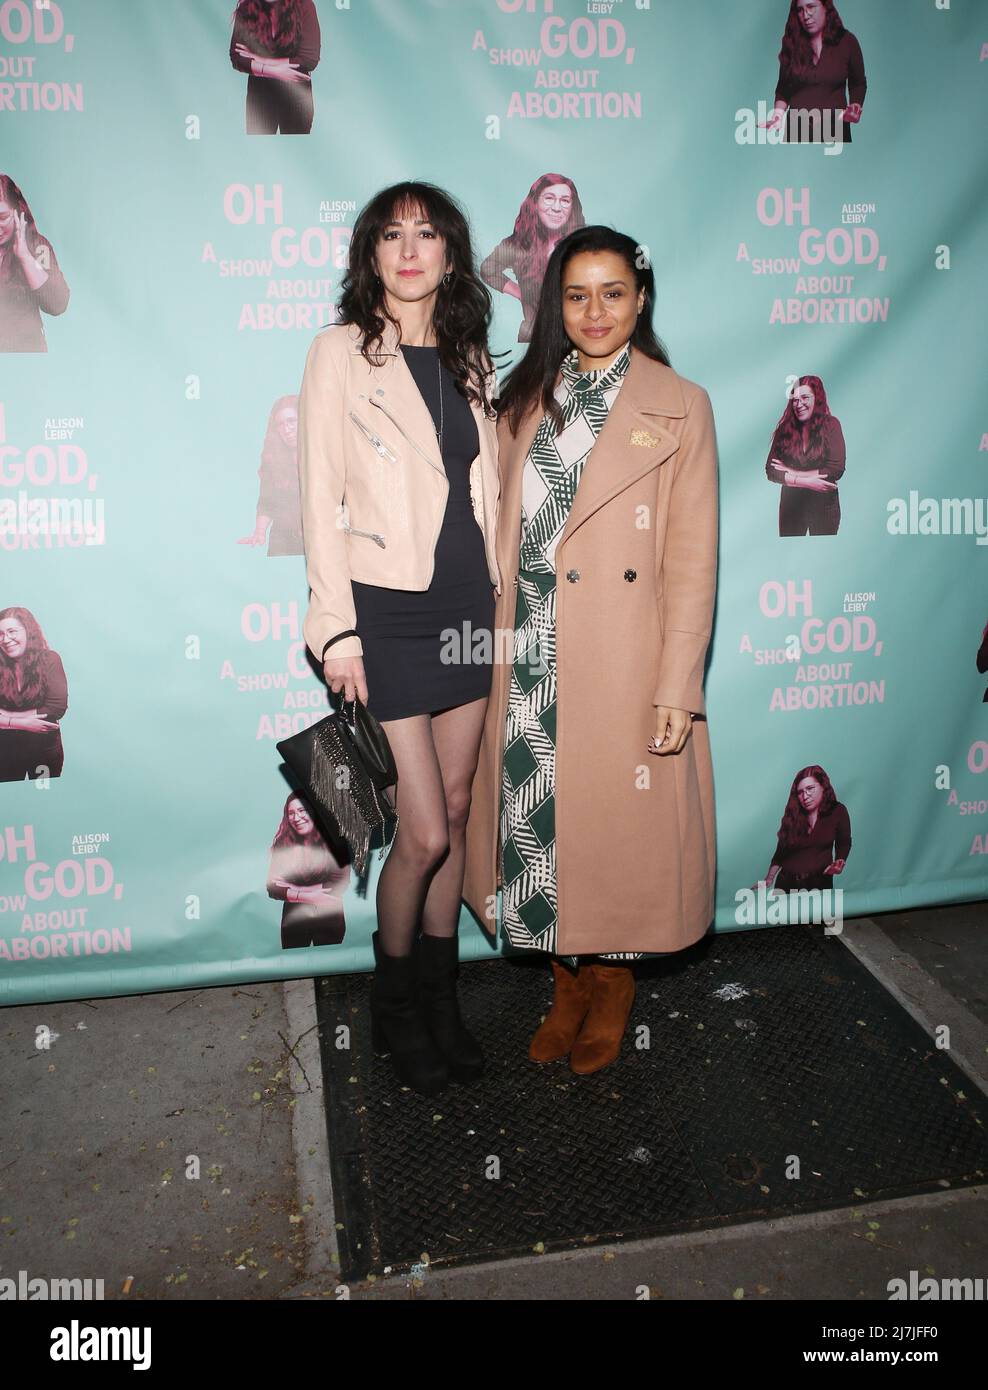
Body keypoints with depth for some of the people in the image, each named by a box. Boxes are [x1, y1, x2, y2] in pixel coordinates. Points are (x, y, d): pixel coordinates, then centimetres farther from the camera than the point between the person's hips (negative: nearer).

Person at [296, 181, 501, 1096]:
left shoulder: (469, 358, 11)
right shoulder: (341, 353, -4)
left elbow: (485, 488, 13)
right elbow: (321, 500, -7)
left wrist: (500, 594, 7)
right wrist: (338, 631, -12)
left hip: (468, 607, 5)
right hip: (388, 610, -5)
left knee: (456, 811, 12)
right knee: (423, 831, -3)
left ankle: (439, 995, 30)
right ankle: (394, 1004, 23)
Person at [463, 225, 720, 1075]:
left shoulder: (679, 407, -1)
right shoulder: (525, 402, 11)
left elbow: (692, 559, -5)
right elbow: (506, 533, 10)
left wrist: (677, 688, -11)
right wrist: (501, 645, 4)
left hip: (624, 662, -3)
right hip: (530, 659, 4)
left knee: (617, 819, 5)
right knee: (539, 817, 9)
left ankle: (614, 981, 28)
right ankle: (568, 981, 29)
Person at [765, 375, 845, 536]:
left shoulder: (830, 425, -6)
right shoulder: (784, 429, -2)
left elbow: (836, 470, -14)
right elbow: (770, 471, -7)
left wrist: (793, 473, -13)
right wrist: (805, 482, -17)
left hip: (824, 506, -1)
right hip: (791, 505, 1)